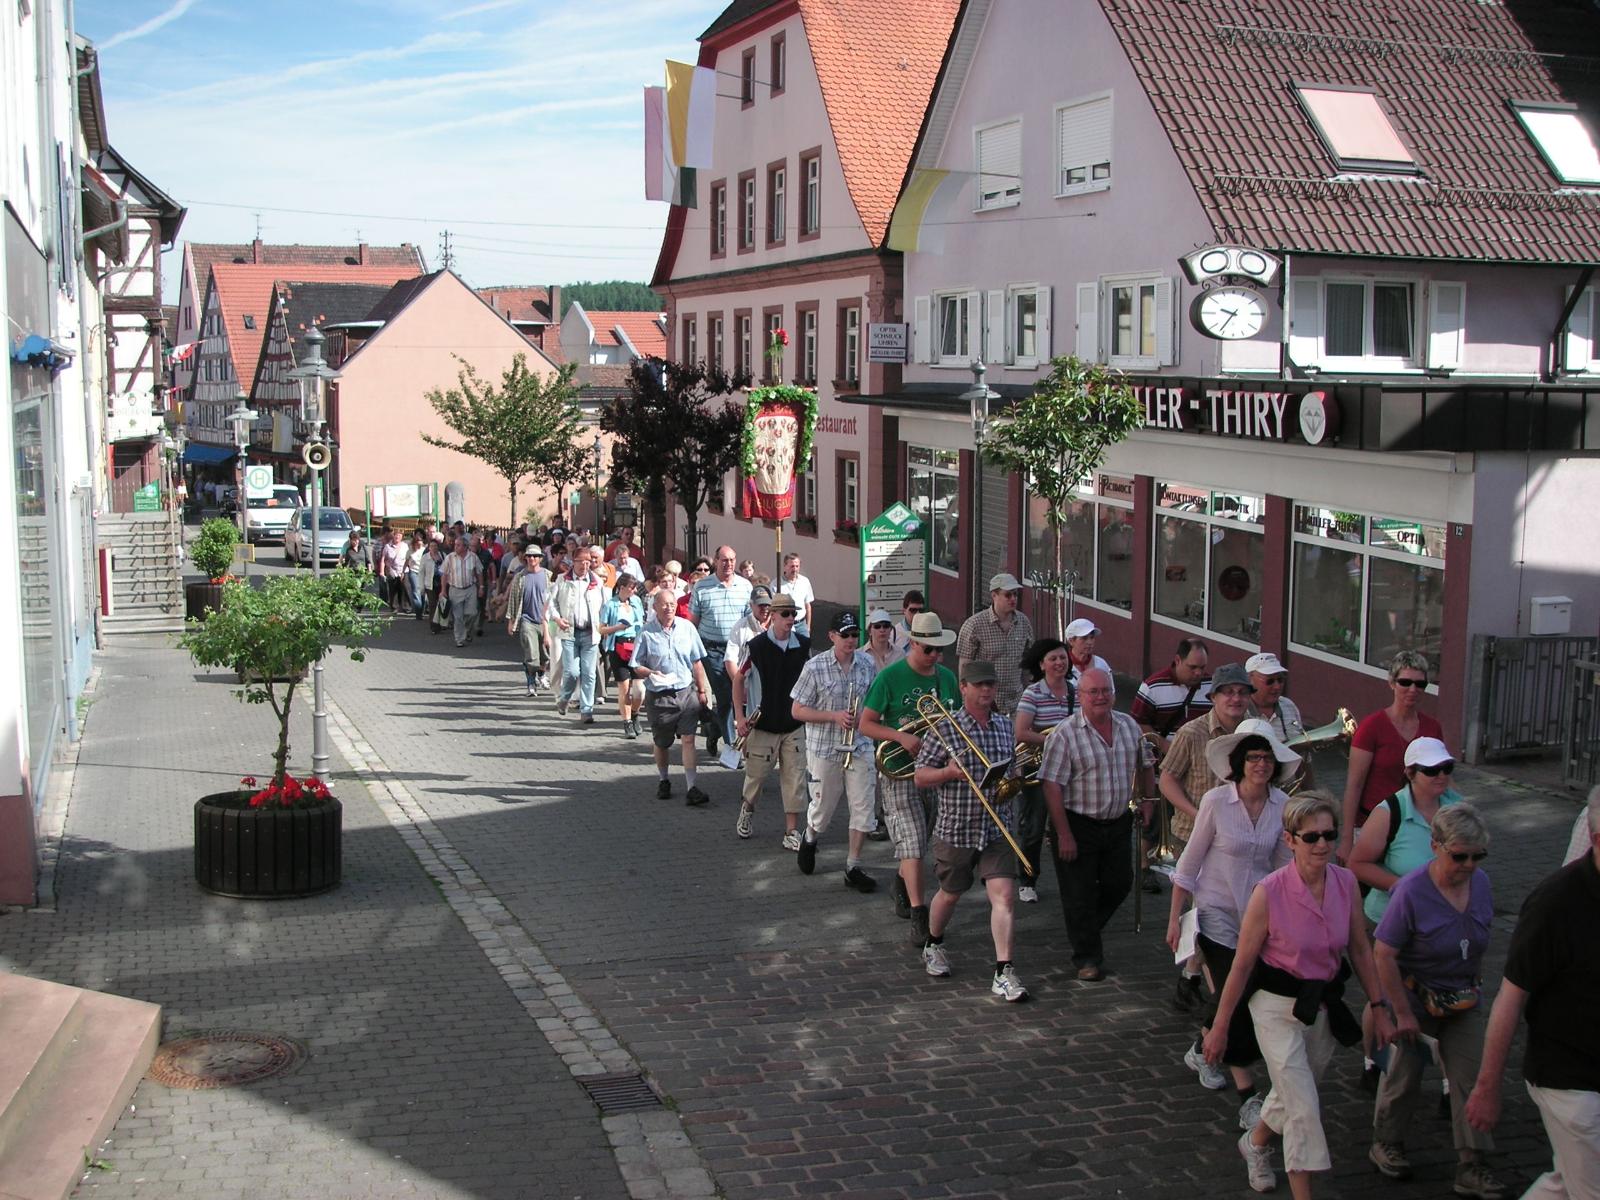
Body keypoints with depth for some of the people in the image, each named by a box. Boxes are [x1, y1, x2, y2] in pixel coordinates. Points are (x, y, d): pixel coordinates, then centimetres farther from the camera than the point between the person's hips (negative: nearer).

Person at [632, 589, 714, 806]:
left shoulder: (687, 627, 1)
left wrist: (702, 690, 9)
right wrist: (650, 673, -23)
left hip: (686, 692, 1)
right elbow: (636, 666, -2)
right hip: (658, 696, -1)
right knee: (661, 743, 13)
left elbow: (697, 663, 9)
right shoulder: (647, 632, -7)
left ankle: (691, 788, -10)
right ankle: (663, 781, 35)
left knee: (688, 739, -9)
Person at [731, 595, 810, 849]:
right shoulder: (757, 646, -9)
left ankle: (792, 832, 7)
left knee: (795, 778, 0)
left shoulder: (803, 646, -1)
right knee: (756, 773, 9)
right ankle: (748, 807, 41)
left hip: (794, 724, 2)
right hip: (764, 723, -2)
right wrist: (739, 716, -6)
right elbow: (738, 678, -1)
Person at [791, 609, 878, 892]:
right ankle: (809, 839, 45)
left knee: (863, 810, -1)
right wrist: (834, 716, -19)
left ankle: (853, 868, 12)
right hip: (824, 749, -3)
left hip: (859, 747, 3)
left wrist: (864, 716, -6)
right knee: (822, 808, 11)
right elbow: (797, 711, -8)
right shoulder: (815, 668, -11)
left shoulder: (866, 664, 1)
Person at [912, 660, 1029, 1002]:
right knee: (950, 894, 14)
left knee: (1005, 895, -10)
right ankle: (933, 945, 42)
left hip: (997, 829, 3)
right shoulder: (944, 729, -7)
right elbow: (920, 777, -5)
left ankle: (1003, 973, -9)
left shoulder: (1004, 726, 8)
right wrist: (949, 772, -23)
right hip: (955, 829, -3)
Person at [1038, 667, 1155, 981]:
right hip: (1078, 826, -5)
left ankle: (1087, 928, 40)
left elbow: (1142, 764, 20)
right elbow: (1052, 786, -18)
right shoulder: (1065, 734, -15)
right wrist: (1064, 835, -20)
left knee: (1119, 885, 14)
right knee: (1080, 895, 2)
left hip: (1118, 823, 5)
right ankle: (1087, 958, 18)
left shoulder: (1128, 725, 3)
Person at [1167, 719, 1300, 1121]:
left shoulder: (1281, 804, -5)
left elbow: (1283, 862, 8)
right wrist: (1174, 918, -6)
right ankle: (1248, 1095, 0)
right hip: (1217, 912, -4)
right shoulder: (1217, 801, -15)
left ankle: (1202, 1050, 41)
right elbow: (1190, 862, -8)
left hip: (1259, 913, 4)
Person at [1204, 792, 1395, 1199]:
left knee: (1295, 1094, 24)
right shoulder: (1269, 893, -23)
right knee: (1304, 1109, -10)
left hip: (1325, 1004, 5)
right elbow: (1242, 964, -14)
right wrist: (1220, 1027, -8)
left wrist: (1379, 1007, 5)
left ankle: (1255, 1142, 53)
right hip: (1278, 1006, -5)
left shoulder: (1346, 883, -10)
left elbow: (1359, 950, 4)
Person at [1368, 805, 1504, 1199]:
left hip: (1463, 1000, 5)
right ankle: (1386, 1144, 29)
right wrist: (1403, 1013, -18)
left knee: (1469, 1077, 2)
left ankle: (1471, 1167, 9)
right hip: (1416, 995, -5)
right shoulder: (1411, 892, -24)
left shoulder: (1481, 884, -6)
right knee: (1405, 1071, 8)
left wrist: (1475, 984, 16)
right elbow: (1383, 955, -22)